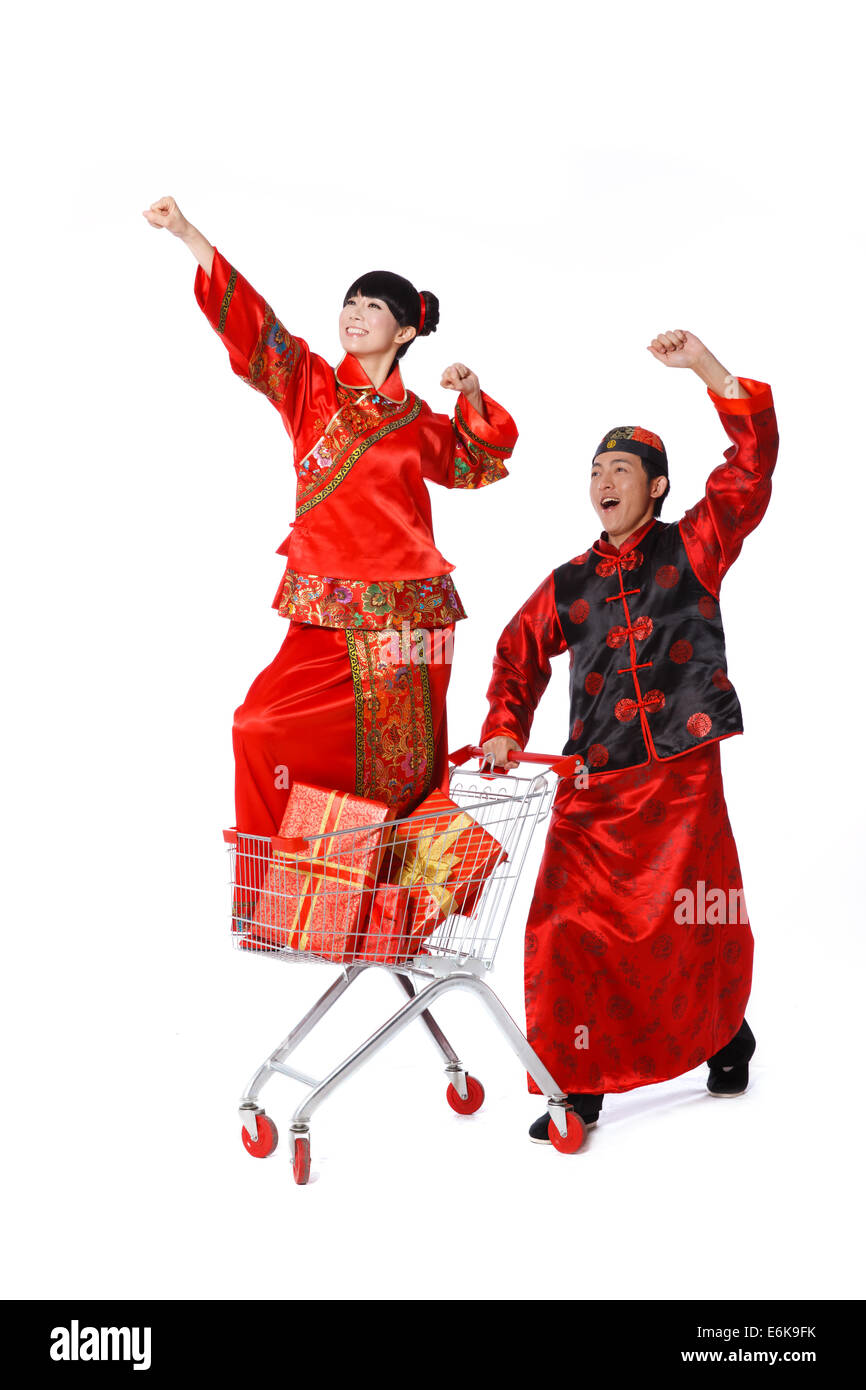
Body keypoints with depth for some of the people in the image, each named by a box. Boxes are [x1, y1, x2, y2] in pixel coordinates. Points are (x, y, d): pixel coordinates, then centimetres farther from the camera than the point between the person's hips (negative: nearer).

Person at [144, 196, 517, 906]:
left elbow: (479, 462, 28)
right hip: (325, 610, 0)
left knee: (398, 769, 1)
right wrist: (188, 234, -14)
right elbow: (250, 321, -4)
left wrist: (473, 397, 11)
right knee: (267, 727, -11)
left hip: (405, 612, 0)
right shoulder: (311, 384, 8)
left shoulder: (416, 420, 12)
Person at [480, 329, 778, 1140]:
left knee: (692, 927, 4)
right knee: (574, 926, -6)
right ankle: (578, 1085, 7)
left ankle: (726, 1037, 35)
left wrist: (708, 368, -12)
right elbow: (518, 655, 19)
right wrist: (504, 730, 3)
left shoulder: (692, 550, 5)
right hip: (593, 781, 2)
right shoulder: (569, 585, 12)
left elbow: (751, 465, -6)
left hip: (681, 775, -2)